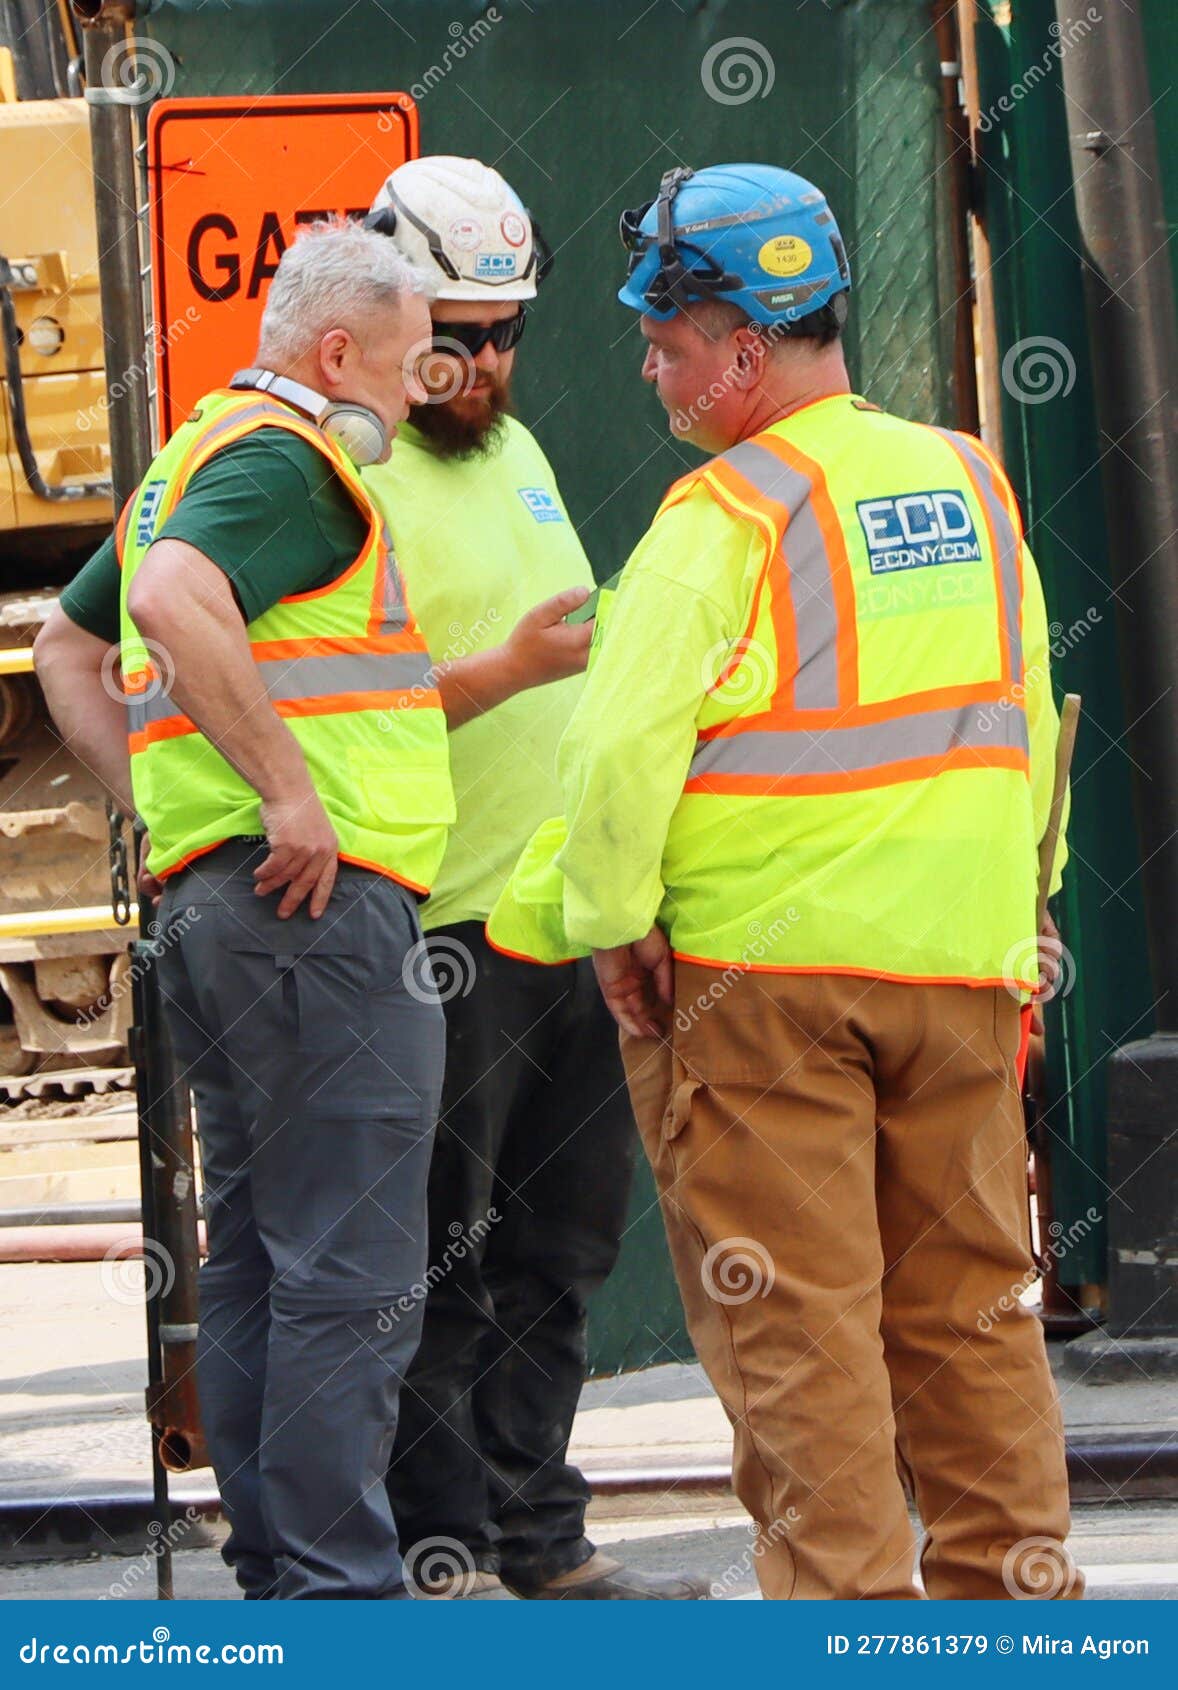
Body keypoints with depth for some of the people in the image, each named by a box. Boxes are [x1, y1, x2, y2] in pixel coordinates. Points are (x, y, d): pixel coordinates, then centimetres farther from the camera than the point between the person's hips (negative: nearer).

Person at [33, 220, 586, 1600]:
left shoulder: (193, 457, 21)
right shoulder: (281, 458, -10)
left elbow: (69, 647, 30)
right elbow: (178, 603, -29)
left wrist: (154, 807, 20)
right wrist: (288, 792, -25)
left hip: (209, 900, 11)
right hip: (318, 903, -11)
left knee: (254, 1264, 12)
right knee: (347, 1273, -10)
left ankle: (275, 1569, 16)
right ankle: (337, 1589, -11)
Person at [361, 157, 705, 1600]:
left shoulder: (515, 449, 17)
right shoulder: (354, 477, -10)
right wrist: (508, 670, -27)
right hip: (441, 926, -8)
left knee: (556, 1248, 11)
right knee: (441, 1258, -4)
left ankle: (540, 1544, 18)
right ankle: (445, 1555, 1)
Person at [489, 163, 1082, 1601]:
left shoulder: (721, 521, -12)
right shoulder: (973, 487, 9)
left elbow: (622, 749, -18)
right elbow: (1027, 726, 15)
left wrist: (608, 924, -7)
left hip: (761, 969, -6)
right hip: (963, 968, 6)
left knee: (793, 1315, 0)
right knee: (967, 1299, 13)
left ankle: (843, 1590, 0)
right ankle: (1009, 1570, 16)